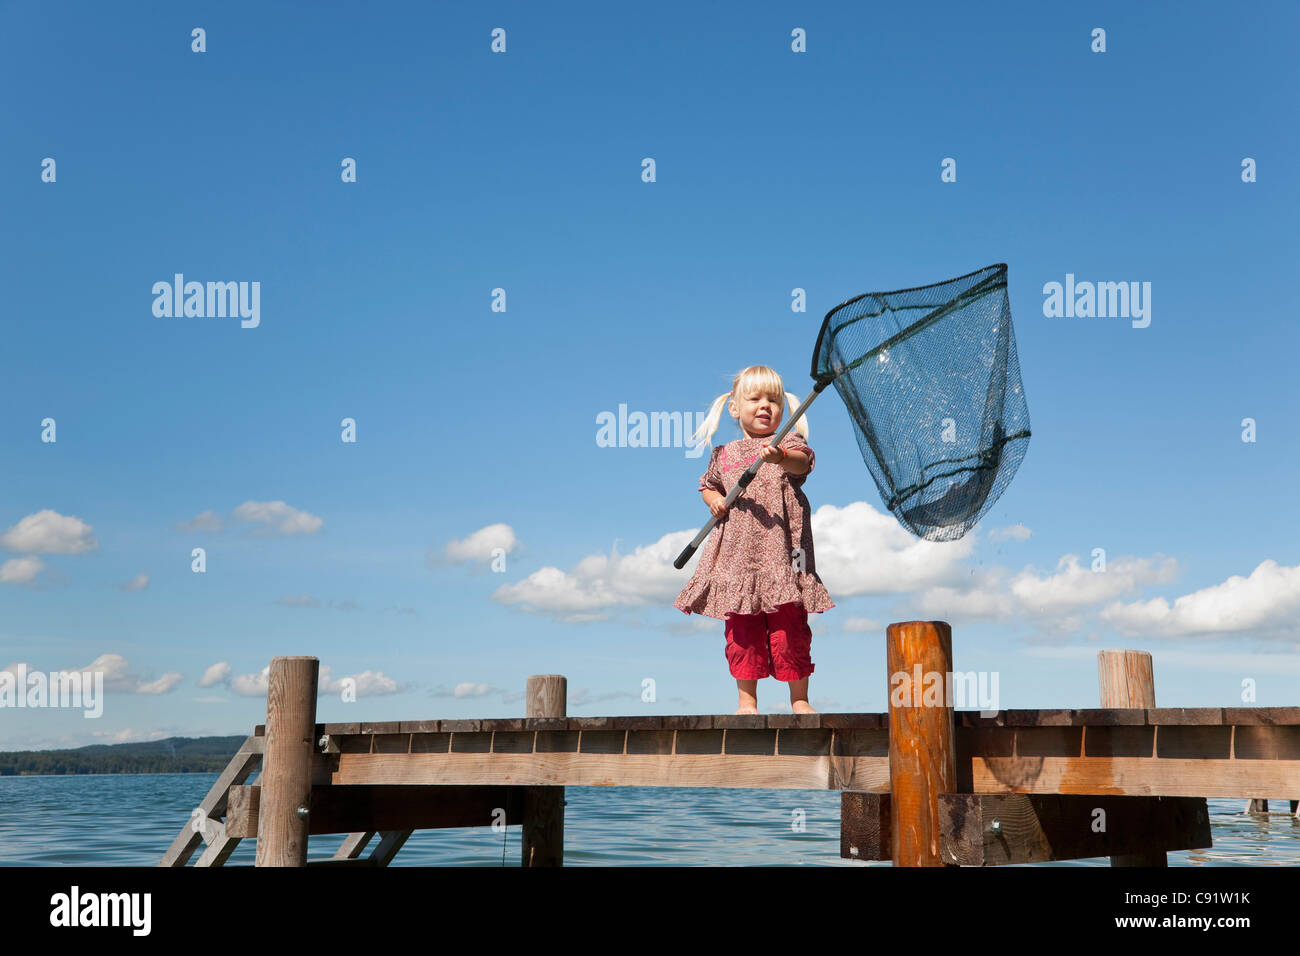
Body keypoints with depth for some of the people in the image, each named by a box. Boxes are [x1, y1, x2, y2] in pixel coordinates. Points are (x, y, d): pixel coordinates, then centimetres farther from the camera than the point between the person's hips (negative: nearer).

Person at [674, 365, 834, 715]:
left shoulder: (788, 441, 5)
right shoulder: (724, 454, 15)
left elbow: (803, 462, -17)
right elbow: (707, 485, 29)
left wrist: (781, 457, -39)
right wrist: (714, 500, 6)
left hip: (781, 548, -3)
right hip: (737, 552, 3)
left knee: (789, 625, -2)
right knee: (741, 628, 4)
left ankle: (799, 699, 8)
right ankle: (747, 699, 12)